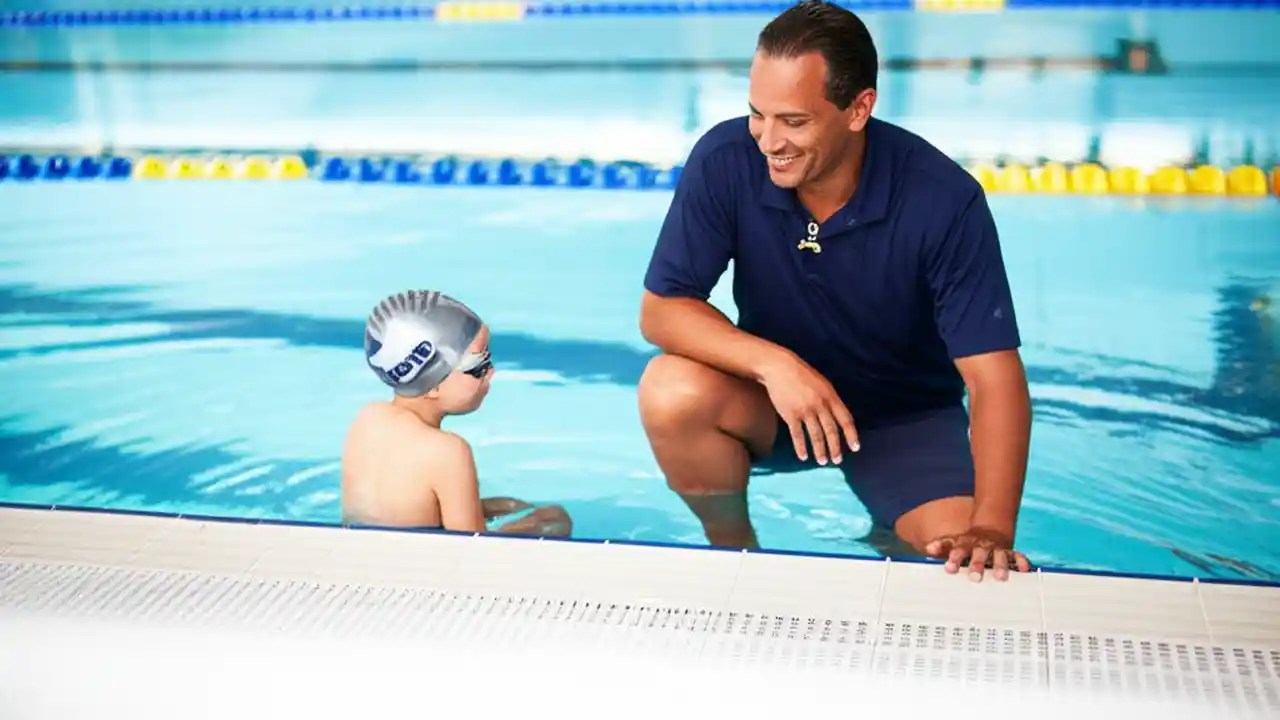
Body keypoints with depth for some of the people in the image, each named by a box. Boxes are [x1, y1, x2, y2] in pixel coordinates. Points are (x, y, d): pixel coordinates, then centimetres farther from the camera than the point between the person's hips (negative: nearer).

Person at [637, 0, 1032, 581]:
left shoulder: (943, 199, -25)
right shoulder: (725, 160, -21)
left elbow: (995, 380, -25)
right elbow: (660, 310, -17)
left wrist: (992, 530, -37)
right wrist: (773, 362, -34)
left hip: (907, 414, -1)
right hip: (774, 392, 1)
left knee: (964, 568, -22)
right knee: (670, 393, -29)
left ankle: (890, 537, 16)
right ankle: (734, 552, 0)